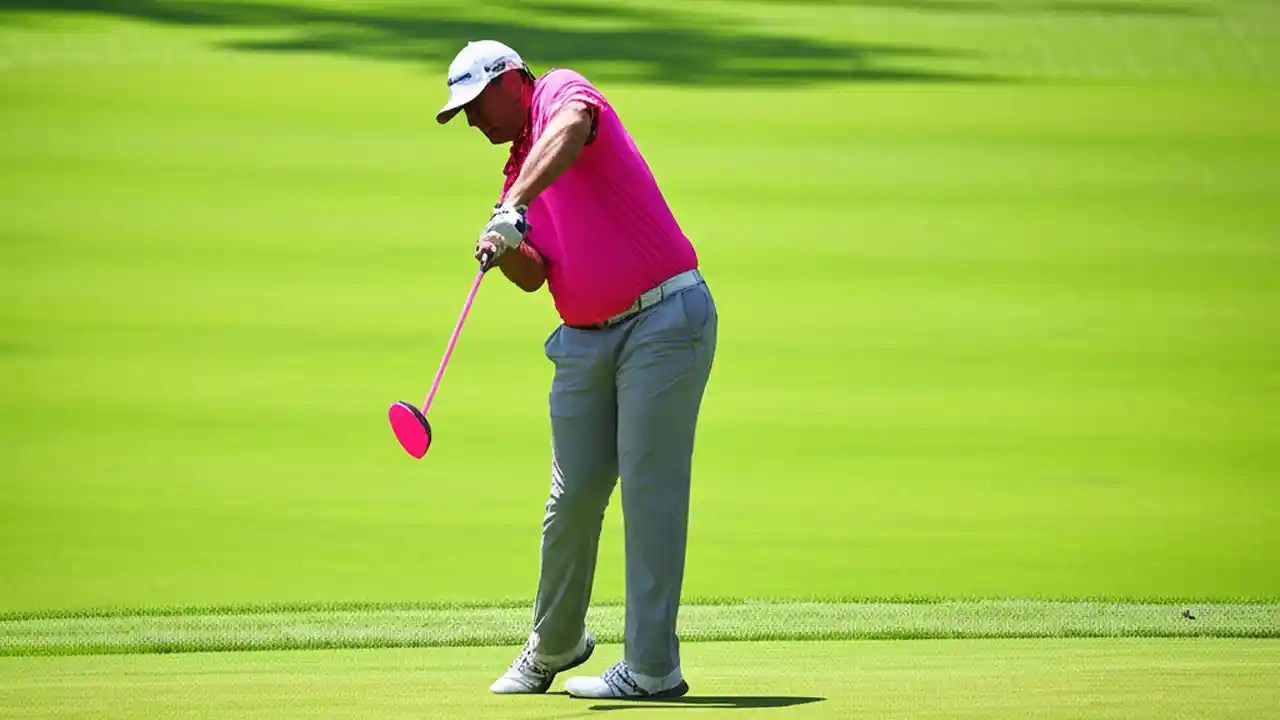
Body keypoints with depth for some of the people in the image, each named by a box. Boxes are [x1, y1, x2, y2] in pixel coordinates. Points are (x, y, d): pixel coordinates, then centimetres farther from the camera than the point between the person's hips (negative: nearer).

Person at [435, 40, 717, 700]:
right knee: (572, 497, 6)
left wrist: (514, 206, -39)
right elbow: (534, 275, 8)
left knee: (650, 491, -8)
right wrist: (505, 251, -14)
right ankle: (553, 646, 22)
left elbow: (570, 128, -28)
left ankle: (652, 669, -7)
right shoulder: (517, 172, 20)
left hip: (665, 320, -8)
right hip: (586, 342, 8)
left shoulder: (561, 91, -2)